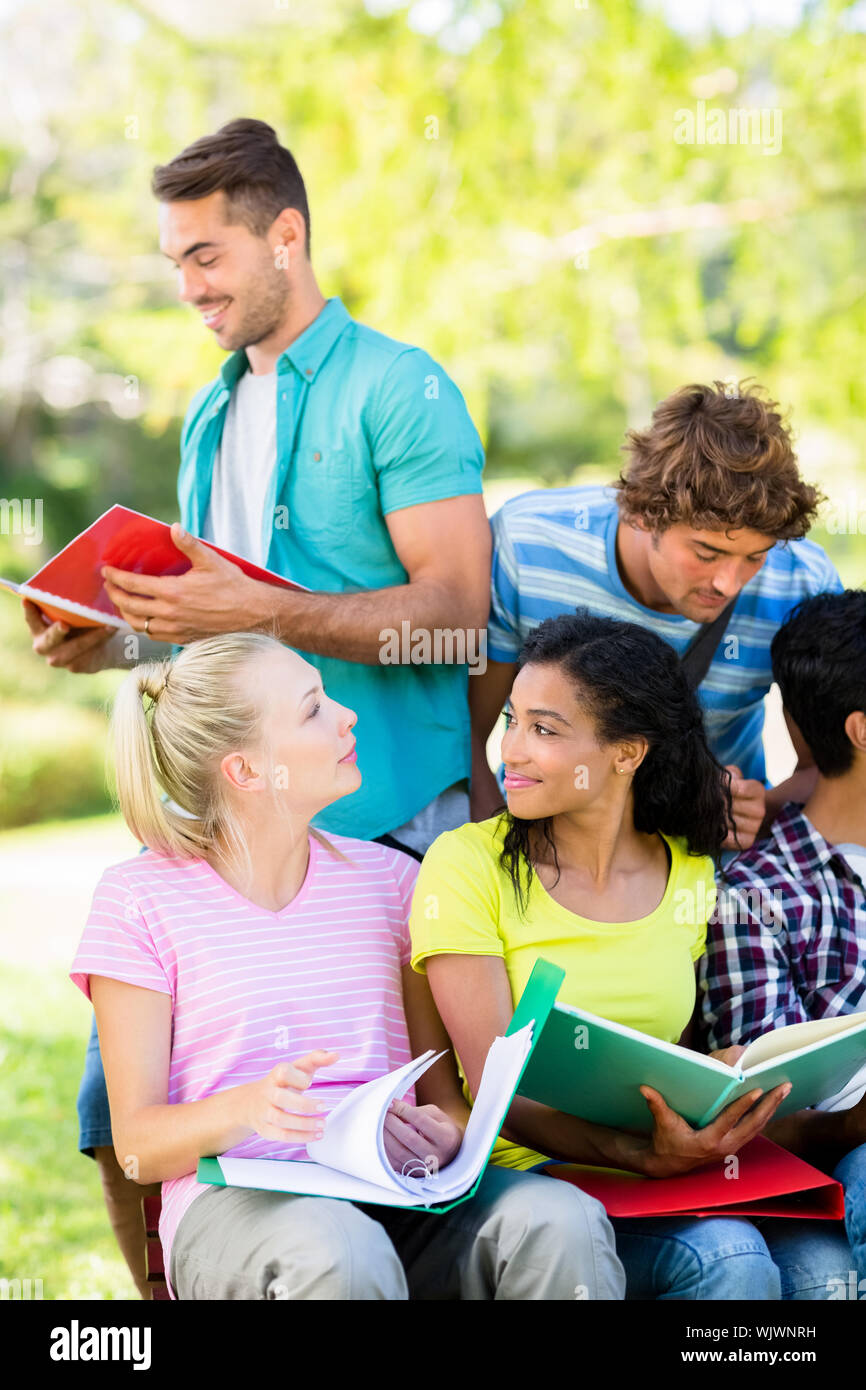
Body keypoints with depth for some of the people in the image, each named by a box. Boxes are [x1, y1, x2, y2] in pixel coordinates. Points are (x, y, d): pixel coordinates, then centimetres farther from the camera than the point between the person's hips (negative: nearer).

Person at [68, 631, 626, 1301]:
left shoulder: (387, 877, 16)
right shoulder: (142, 897, 4)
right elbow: (137, 1145, 1)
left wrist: (444, 1133, -10)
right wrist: (247, 1108, -21)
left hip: (395, 1190, 3)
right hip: (237, 1196, -3)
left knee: (565, 1223, -29)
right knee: (340, 1252, -39)